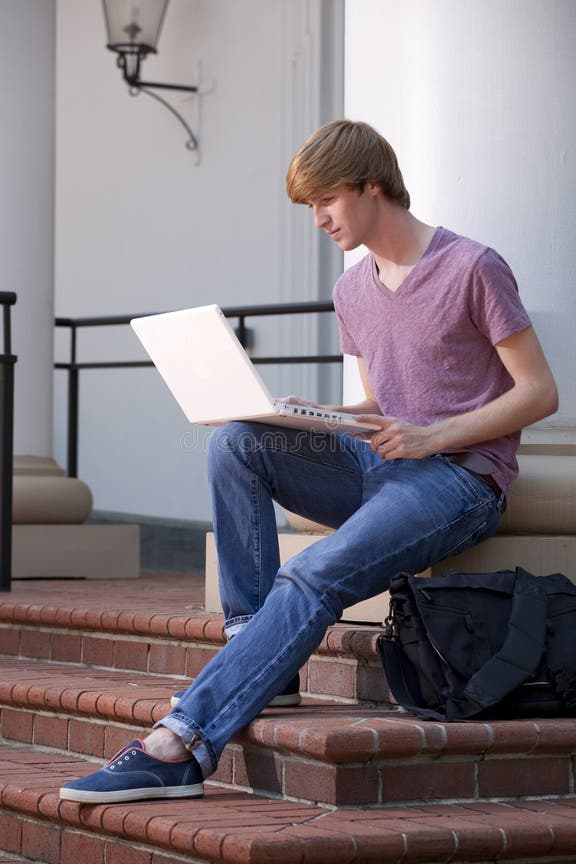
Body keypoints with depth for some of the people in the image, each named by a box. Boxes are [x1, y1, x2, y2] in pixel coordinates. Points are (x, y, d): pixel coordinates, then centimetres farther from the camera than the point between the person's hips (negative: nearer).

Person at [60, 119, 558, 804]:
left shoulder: (472, 268, -6)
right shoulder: (352, 292, 16)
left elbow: (539, 393, -7)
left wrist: (431, 436, -18)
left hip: (459, 478, -7)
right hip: (377, 466, 7)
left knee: (313, 576, -31)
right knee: (236, 442, -18)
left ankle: (179, 745, -40)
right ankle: (263, 660, -22)